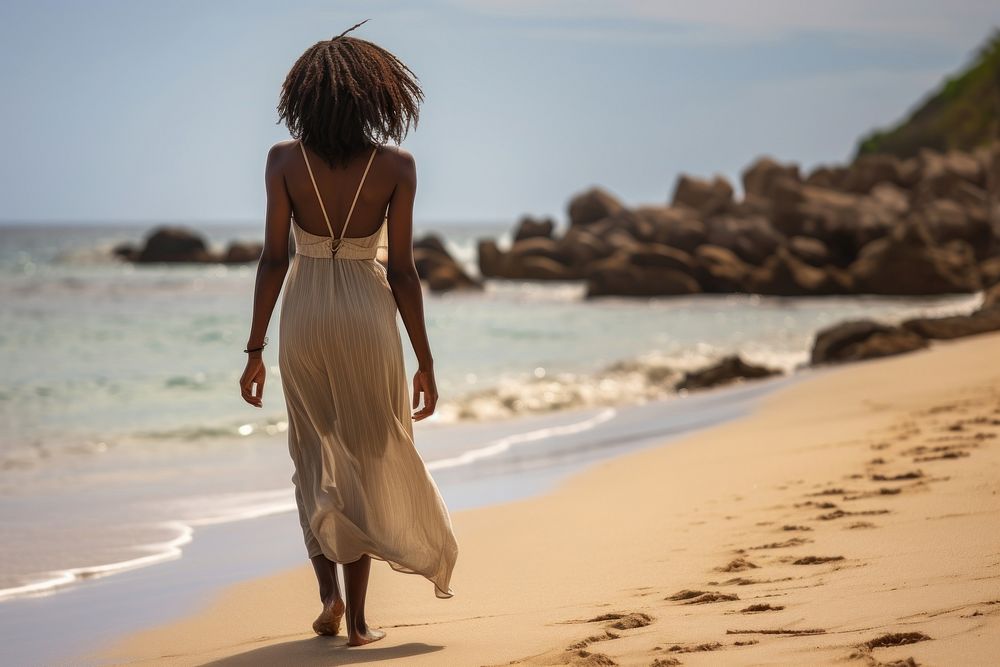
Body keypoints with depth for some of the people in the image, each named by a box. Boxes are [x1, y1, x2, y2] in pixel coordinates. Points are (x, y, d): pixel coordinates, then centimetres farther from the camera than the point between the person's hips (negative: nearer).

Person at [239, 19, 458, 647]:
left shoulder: (285, 160, -6)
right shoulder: (396, 165, -8)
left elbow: (274, 258, -6)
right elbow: (403, 272, -7)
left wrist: (256, 349, 1)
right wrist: (426, 362, 1)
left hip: (304, 318, 1)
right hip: (369, 319, -1)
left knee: (314, 461, 20)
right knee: (368, 464, 11)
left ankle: (330, 591, 6)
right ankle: (358, 618, 10)